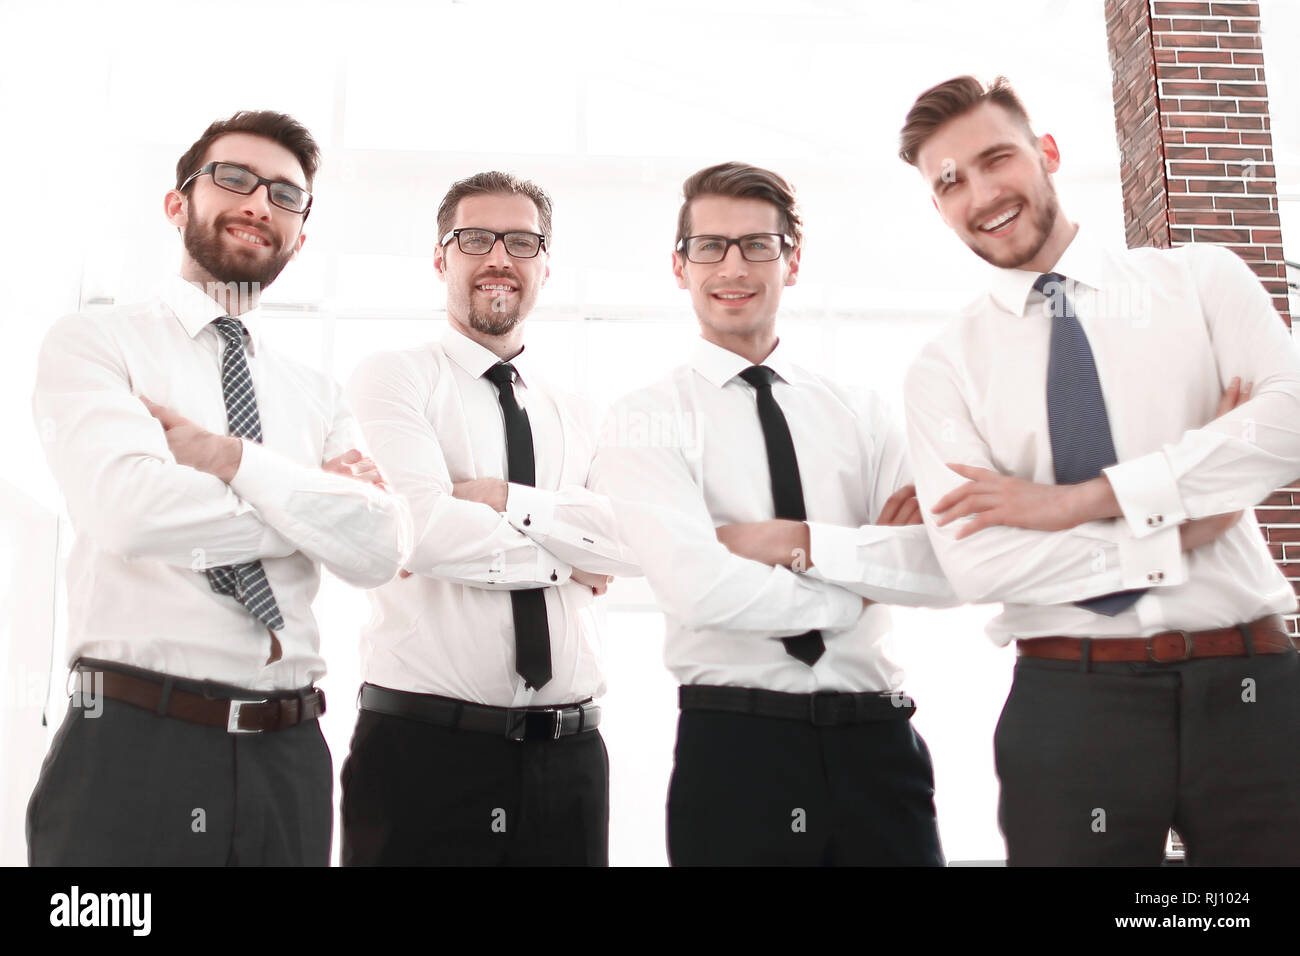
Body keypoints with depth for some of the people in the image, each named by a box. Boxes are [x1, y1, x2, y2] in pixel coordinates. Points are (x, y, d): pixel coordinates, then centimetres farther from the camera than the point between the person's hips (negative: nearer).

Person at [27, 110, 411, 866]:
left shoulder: (318, 396, 13)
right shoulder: (94, 344, 2)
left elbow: (379, 551, -3)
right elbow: (131, 510, -17)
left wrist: (227, 456, -12)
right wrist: (312, 499, -6)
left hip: (290, 754, 4)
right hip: (134, 746, -4)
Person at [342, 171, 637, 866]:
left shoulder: (579, 417, 14)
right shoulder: (394, 378, 1)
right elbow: (422, 532, -16)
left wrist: (505, 498, -14)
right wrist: (563, 558, -3)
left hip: (569, 754, 4)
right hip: (421, 745, -4)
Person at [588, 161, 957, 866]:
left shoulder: (860, 415, 10)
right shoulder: (645, 420, -1)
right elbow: (699, 589, -16)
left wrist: (801, 543, -13)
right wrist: (855, 593, -5)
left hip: (877, 738, 3)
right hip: (734, 747, -3)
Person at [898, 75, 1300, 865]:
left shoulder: (1203, 280, 7)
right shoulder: (945, 367, 4)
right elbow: (977, 562, -9)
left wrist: (1081, 498, -14)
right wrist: (1176, 531, -9)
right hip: (1070, 703, 0)